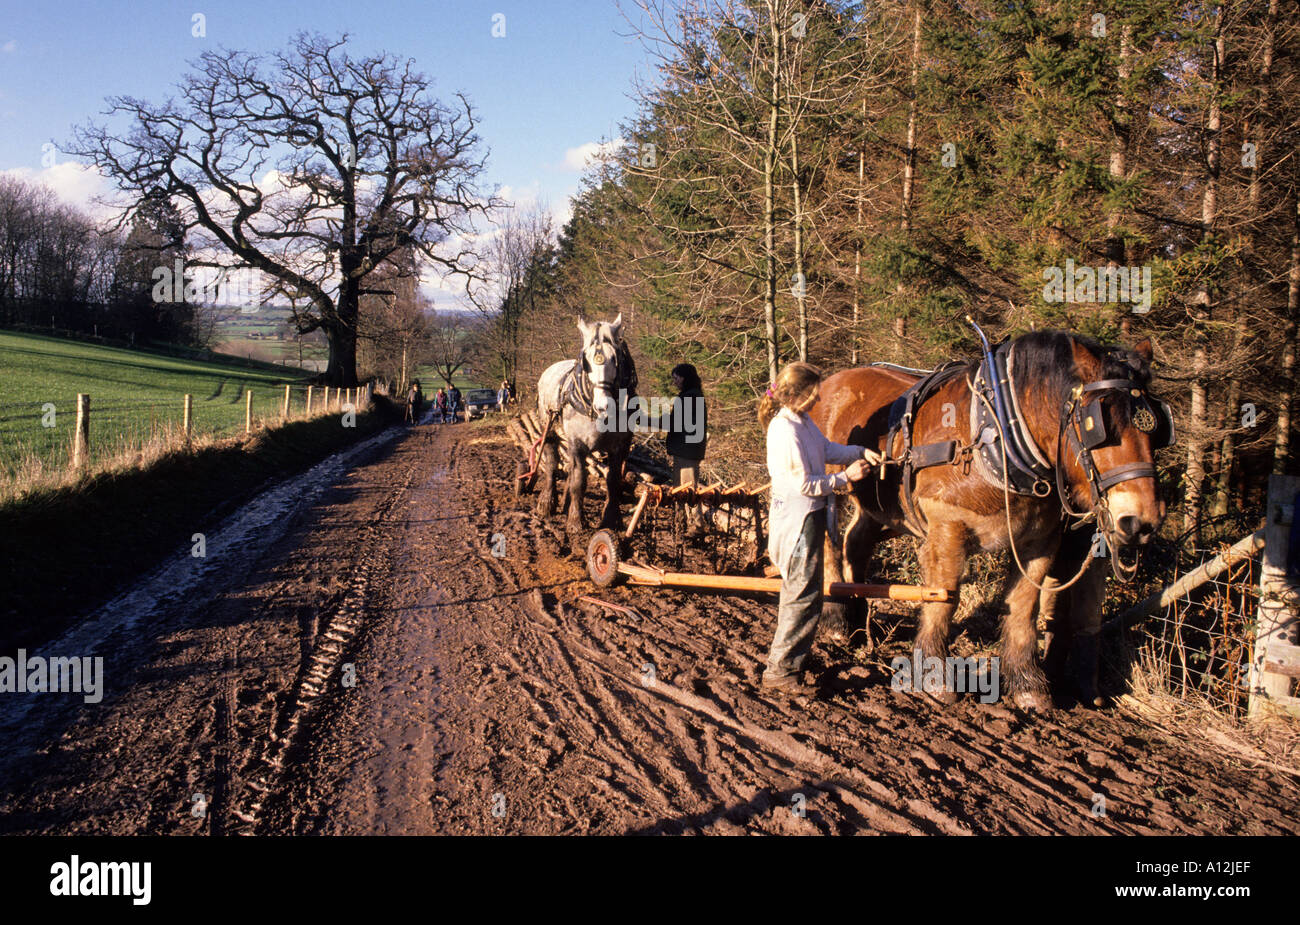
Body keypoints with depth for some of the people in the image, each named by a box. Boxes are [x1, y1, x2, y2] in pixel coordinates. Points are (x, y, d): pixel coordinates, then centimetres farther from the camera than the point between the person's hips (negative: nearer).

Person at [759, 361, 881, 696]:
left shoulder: (802, 419, 4)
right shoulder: (786, 432, -25)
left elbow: (828, 450, 16)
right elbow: (805, 484, -22)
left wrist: (860, 452, 1)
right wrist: (845, 477, -16)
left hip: (807, 515, 10)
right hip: (797, 520, -10)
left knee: (796, 591, 23)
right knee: (805, 596, -4)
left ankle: (787, 652, 39)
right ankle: (780, 671, 3)